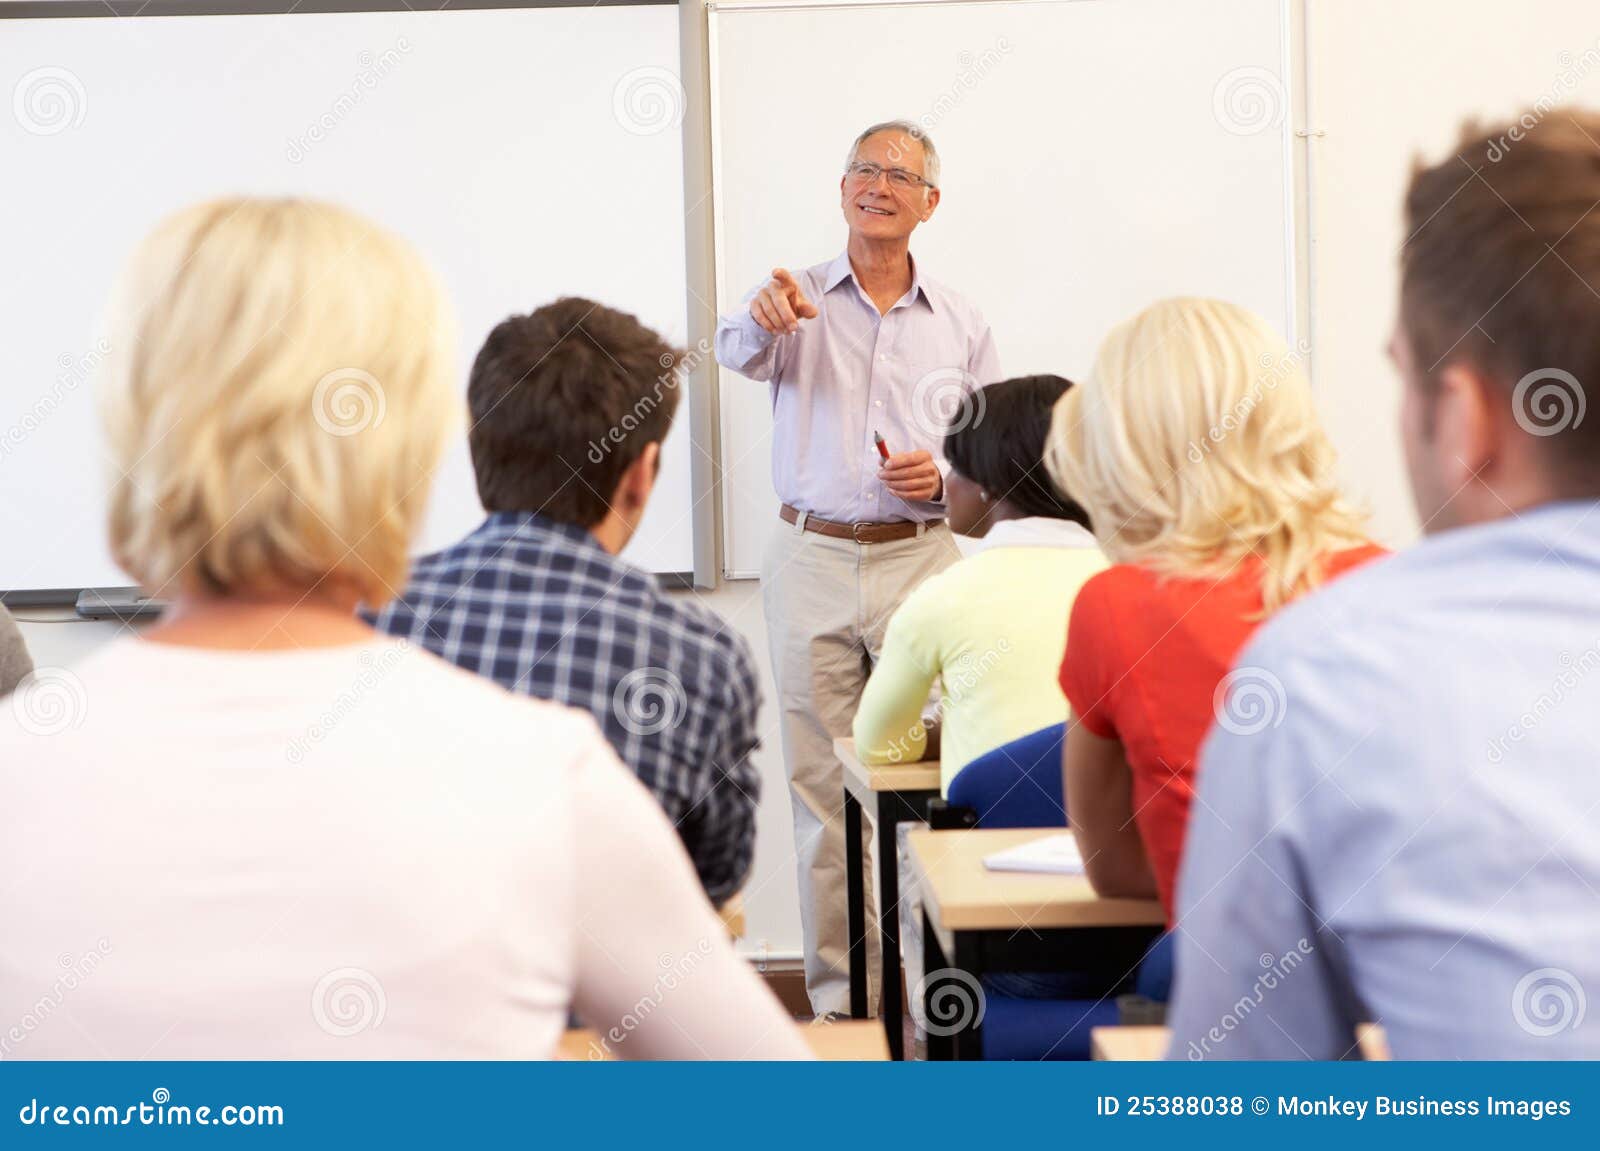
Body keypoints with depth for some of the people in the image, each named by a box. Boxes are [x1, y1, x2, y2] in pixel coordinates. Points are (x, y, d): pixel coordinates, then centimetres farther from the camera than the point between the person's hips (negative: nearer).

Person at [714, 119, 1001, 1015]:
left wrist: (945, 479, -9)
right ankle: (838, 992, 7)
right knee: (823, 783, 1)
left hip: (921, 562, 0)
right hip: (812, 562, 0)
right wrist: (764, 318, -40)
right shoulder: (798, 298, 7)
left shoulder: (962, 326, 11)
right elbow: (740, 353, -16)